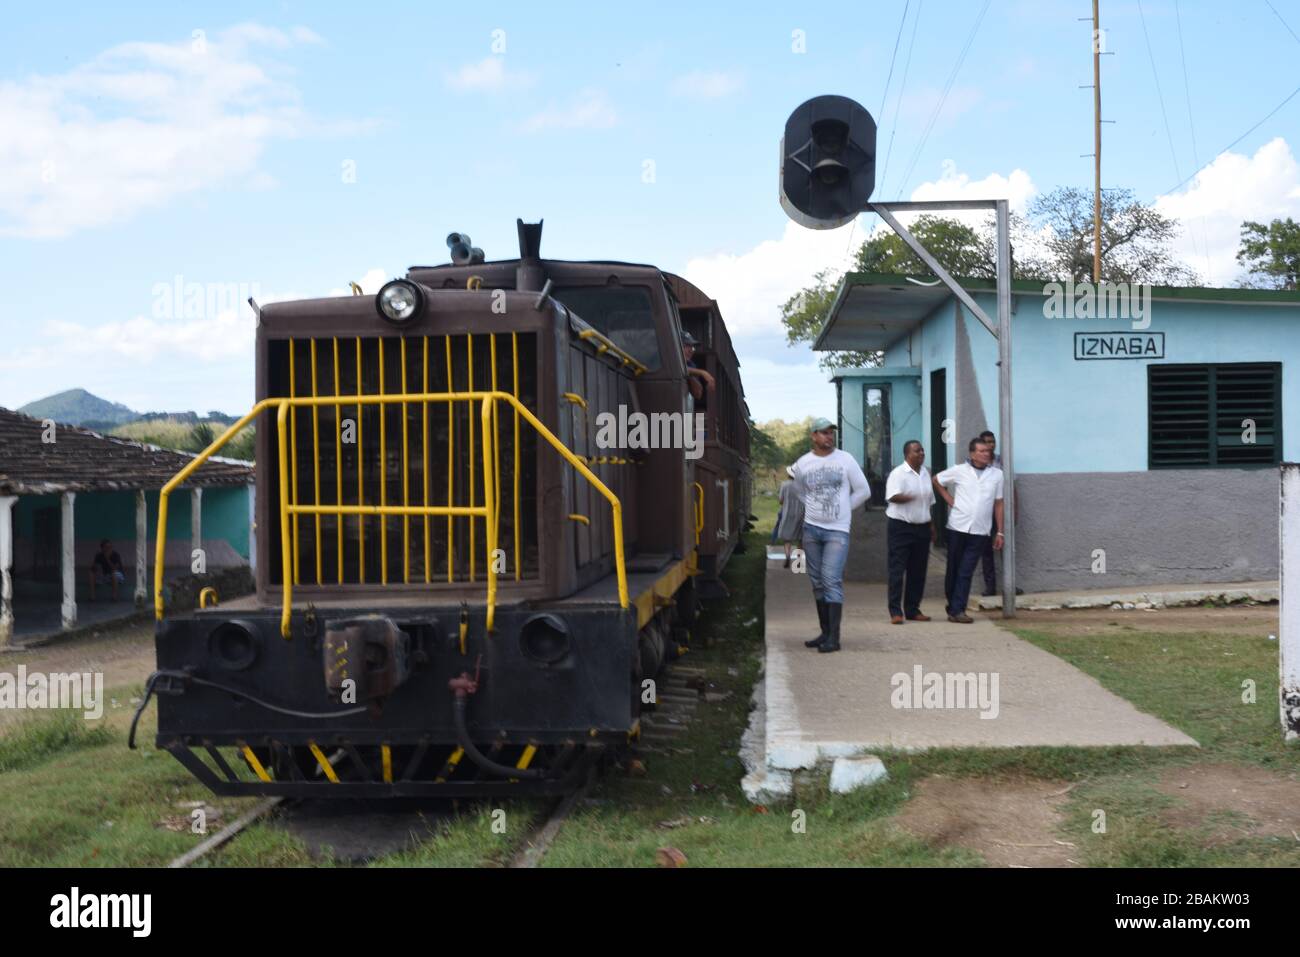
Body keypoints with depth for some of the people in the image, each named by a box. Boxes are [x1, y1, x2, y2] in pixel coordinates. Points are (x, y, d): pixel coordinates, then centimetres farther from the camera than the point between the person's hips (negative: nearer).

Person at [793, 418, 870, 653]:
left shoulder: (845, 459, -2)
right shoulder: (802, 464, 4)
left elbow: (863, 491, 4)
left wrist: (843, 509, 5)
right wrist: (816, 509, 10)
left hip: (837, 530, -4)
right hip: (811, 528, 4)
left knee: (832, 580, -13)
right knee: (818, 582, 8)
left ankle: (834, 637, -13)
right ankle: (825, 632, 17)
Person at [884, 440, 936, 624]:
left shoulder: (925, 473, 13)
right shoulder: (898, 473, -9)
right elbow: (893, 496, -24)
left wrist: (932, 526, 21)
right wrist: (912, 497, -39)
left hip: (922, 527, 7)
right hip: (900, 526, -7)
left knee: (918, 571, 8)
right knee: (897, 570, -6)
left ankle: (913, 610, 16)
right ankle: (895, 611, -4)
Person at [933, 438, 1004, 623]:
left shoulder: (996, 474, 6)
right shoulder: (959, 471, 2)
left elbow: (998, 504, 9)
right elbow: (936, 480, 16)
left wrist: (999, 532, 6)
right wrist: (949, 499, 5)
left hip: (979, 531, 0)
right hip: (958, 527, 0)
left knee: (966, 572, -4)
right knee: (953, 570, 7)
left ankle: (957, 610, -3)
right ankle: (954, 607, 20)